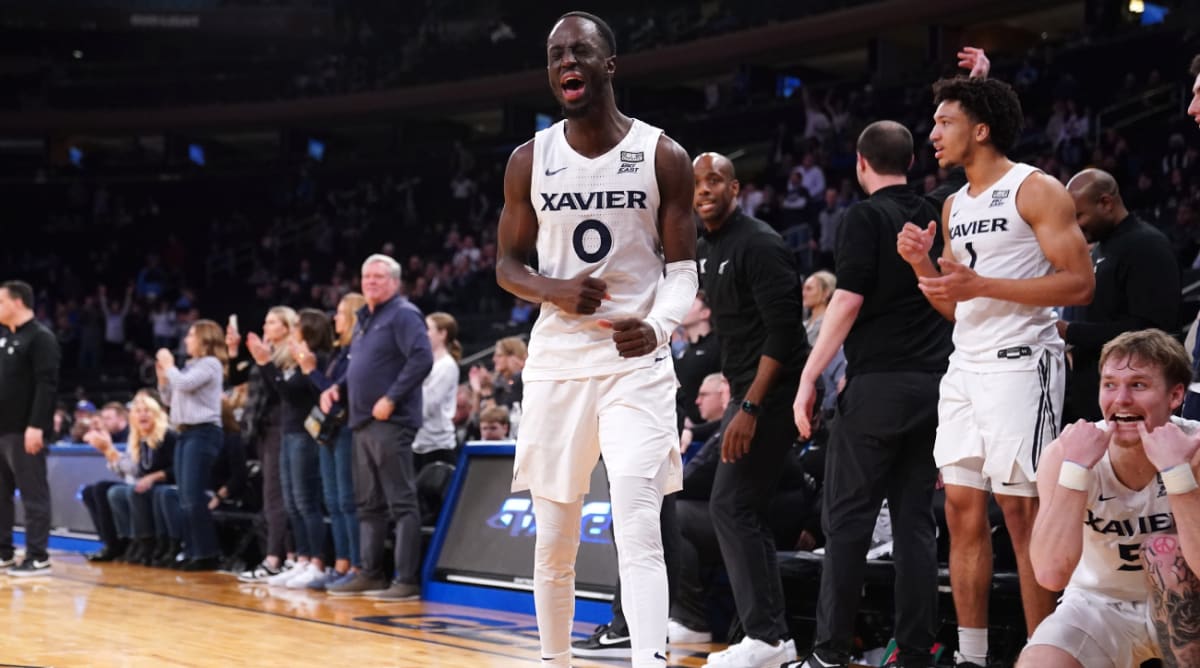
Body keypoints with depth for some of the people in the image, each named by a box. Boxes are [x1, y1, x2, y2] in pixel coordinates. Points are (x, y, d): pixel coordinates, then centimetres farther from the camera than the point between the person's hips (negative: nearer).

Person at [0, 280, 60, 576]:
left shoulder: (40, 338, -8)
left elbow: (47, 385, -15)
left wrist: (36, 426, -21)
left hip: (24, 431, -9)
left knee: (33, 494, -5)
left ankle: (38, 558, -3)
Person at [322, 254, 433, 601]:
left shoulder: (403, 314, -7)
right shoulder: (365, 319, 20)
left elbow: (422, 359, -19)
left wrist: (392, 399, -21)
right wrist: (338, 388, 11)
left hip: (391, 423, -10)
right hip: (364, 424, 10)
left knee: (401, 503, -8)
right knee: (368, 504, 13)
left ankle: (407, 579, -8)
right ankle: (371, 574, 20)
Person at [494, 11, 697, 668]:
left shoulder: (662, 156, -2)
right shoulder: (530, 160, 4)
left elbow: (683, 269, -1)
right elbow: (508, 265, 10)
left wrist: (658, 325, -23)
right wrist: (555, 290, -13)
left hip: (637, 363, -3)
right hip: (556, 361, 3)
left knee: (638, 532, -15)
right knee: (553, 540, 9)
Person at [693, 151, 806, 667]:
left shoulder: (759, 244, -16)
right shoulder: (706, 249, 13)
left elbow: (782, 330, -21)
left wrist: (750, 407, -25)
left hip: (771, 392, -10)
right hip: (746, 391, 10)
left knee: (731, 507, -12)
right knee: (746, 511, 10)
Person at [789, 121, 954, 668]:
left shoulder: (865, 217, -5)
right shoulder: (936, 218, 12)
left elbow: (848, 301, -13)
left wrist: (809, 378, -11)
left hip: (877, 384, -6)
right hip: (932, 385, 6)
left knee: (847, 519, -1)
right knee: (916, 520, 7)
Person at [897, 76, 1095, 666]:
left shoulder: (1036, 191, -7)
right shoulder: (954, 206, 17)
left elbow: (1079, 284, -14)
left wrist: (980, 286, -19)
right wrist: (922, 264, 3)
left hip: (1020, 362, -8)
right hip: (966, 366, 8)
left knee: (1021, 511, -9)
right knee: (963, 510, 6)